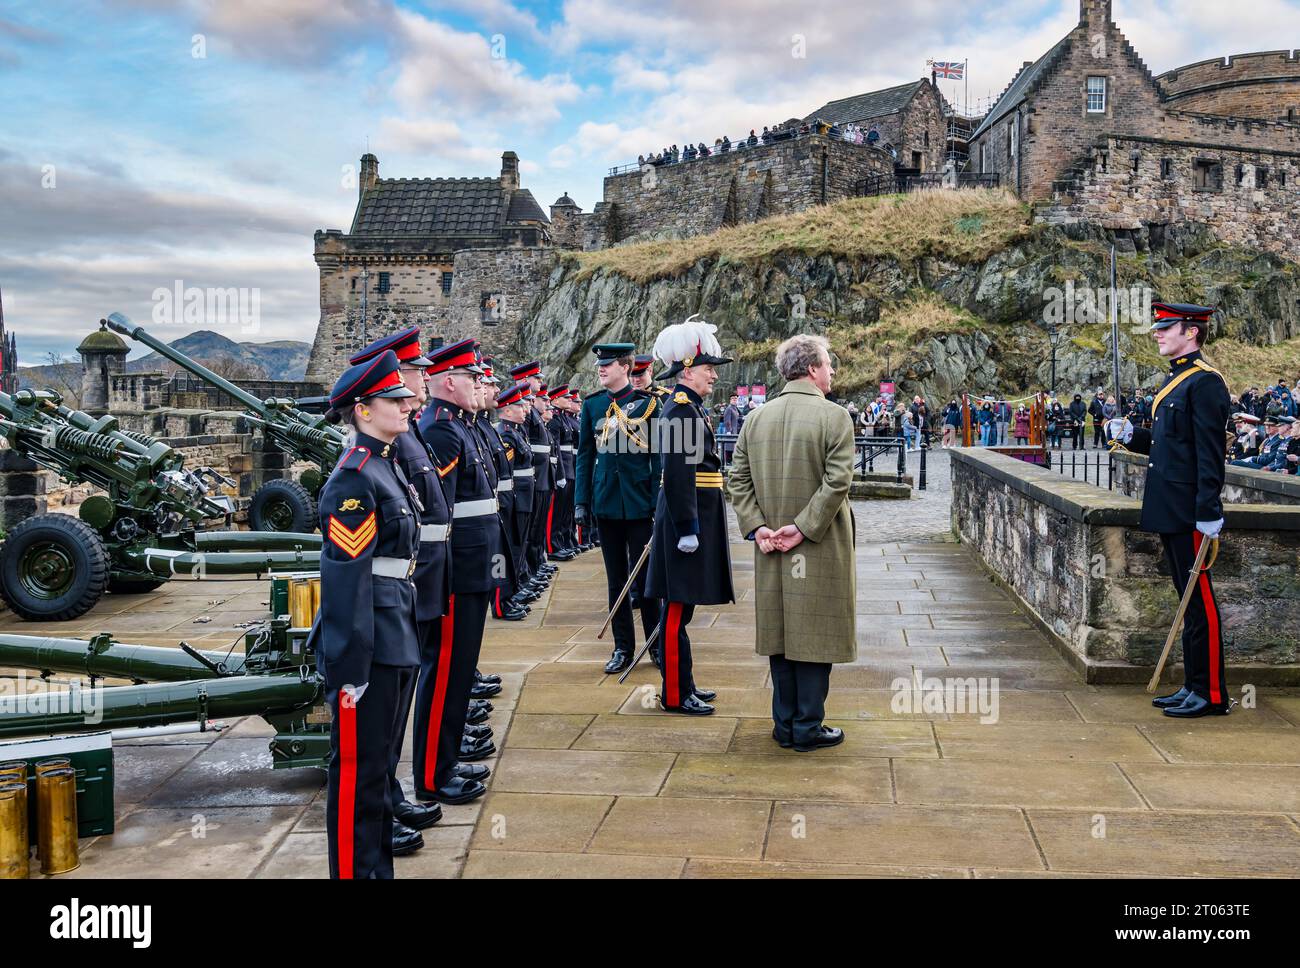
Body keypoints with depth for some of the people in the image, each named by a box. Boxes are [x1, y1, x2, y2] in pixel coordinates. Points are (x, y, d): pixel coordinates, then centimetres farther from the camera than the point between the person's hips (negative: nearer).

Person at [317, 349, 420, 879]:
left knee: (379, 757, 18)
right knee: (358, 765, 0)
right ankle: (354, 870, 12)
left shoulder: (388, 465, 13)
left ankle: (379, 866, 30)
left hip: (393, 638, 10)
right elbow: (345, 577, -20)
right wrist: (351, 667, -21)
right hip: (367, 642, -10)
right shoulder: (354, 479, -16)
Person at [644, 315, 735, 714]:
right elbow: (678, 475, -22)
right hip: (688, 519, -10)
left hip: (696, 518, 10)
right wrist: (687, 528, -23)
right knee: (678, 608, -3)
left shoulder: (689, 408, 16)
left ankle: (683, 684, 24)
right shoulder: (681, 409, -15)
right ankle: (676, 694, 3)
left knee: (682, 605, 15)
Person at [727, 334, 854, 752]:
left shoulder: (757, 418, 6)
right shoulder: (834, 417, -10)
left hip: (771, 549, 5)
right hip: (820, 548, -5)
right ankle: (808, 729, 10)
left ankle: (785, 725, 21)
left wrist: (756, 527, -1)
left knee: (780, 633, 12)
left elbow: (737, 479, 4)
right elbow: (837, 481, -18)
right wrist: (803, 528, -15)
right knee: (814, 635, 3)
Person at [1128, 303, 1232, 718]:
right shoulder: (1176, 379, 16)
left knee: (1199, 600, -4)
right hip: (1170, 512, 10)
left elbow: (1210, 452, -19)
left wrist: (1209, 512, -22)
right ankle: (1194, 686, 21)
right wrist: (1133, 438, 7)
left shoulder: (1204, 382, -13)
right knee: (1189, 600, 14)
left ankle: (1212, 694, 4)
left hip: (1190, 513, -10)